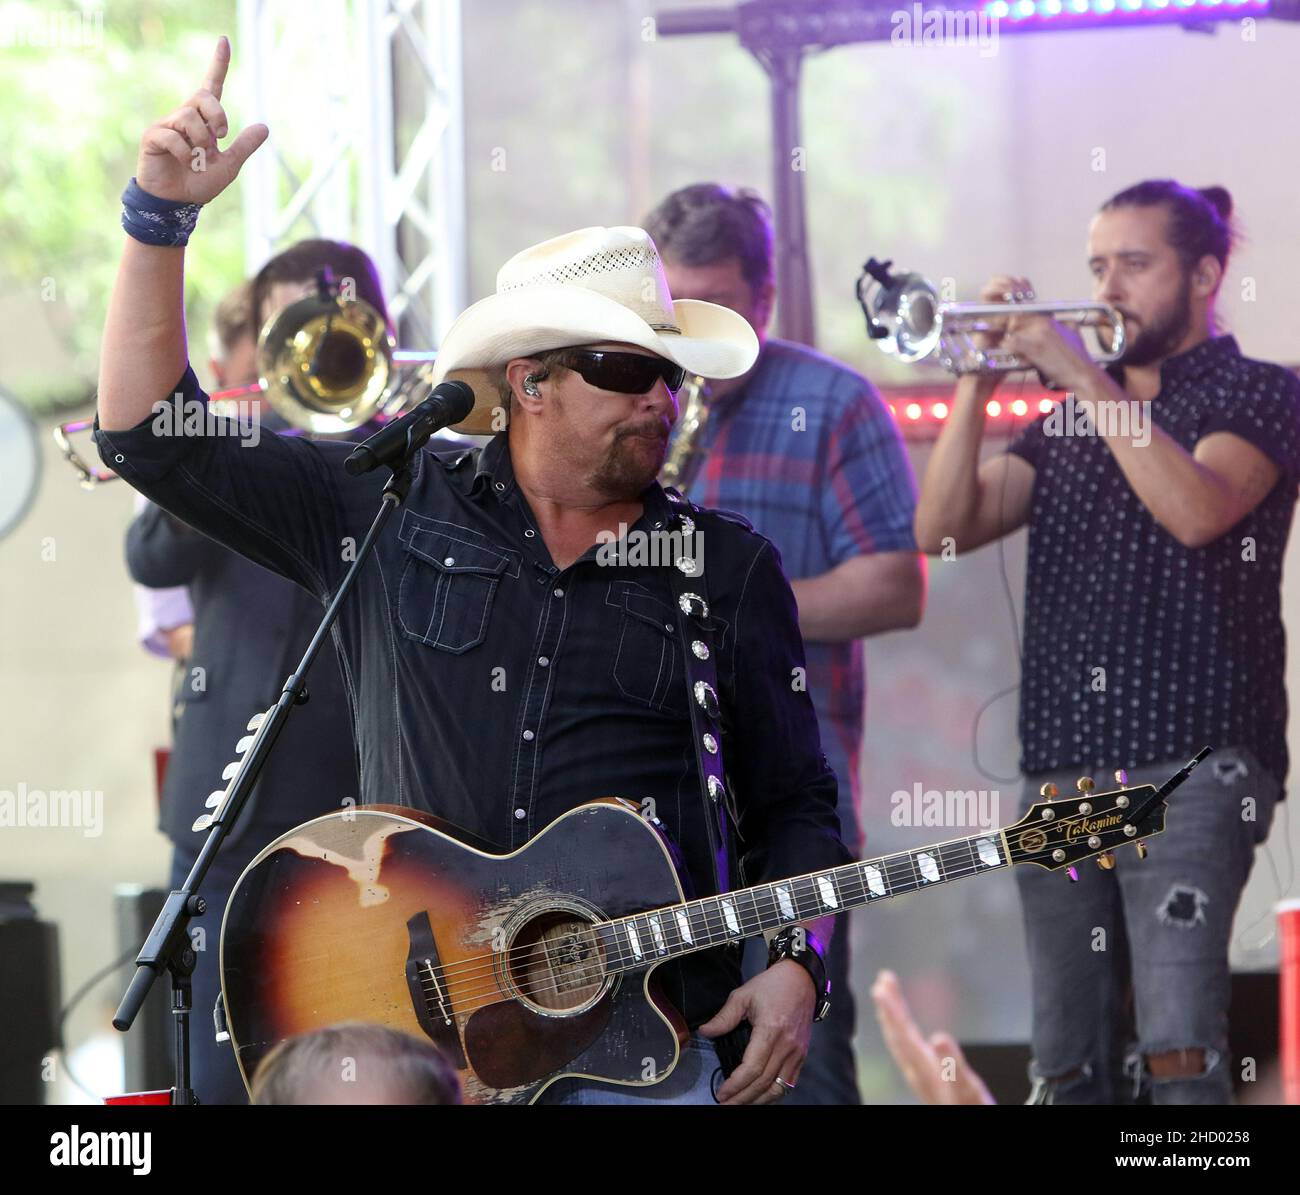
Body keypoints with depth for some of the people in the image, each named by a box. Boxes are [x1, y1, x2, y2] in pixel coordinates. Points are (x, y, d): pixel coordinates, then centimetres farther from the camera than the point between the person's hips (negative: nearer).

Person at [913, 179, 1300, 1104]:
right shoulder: (1067, 419, 21)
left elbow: (1197, 510, -16)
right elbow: (945, 527, 8)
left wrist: (1081, 373, -12)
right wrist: (979, 382, -3)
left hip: (1191, 762, -6)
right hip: (1060, 769, 6)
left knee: (1180, 1052, -19)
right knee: (1070, 1068, 4)